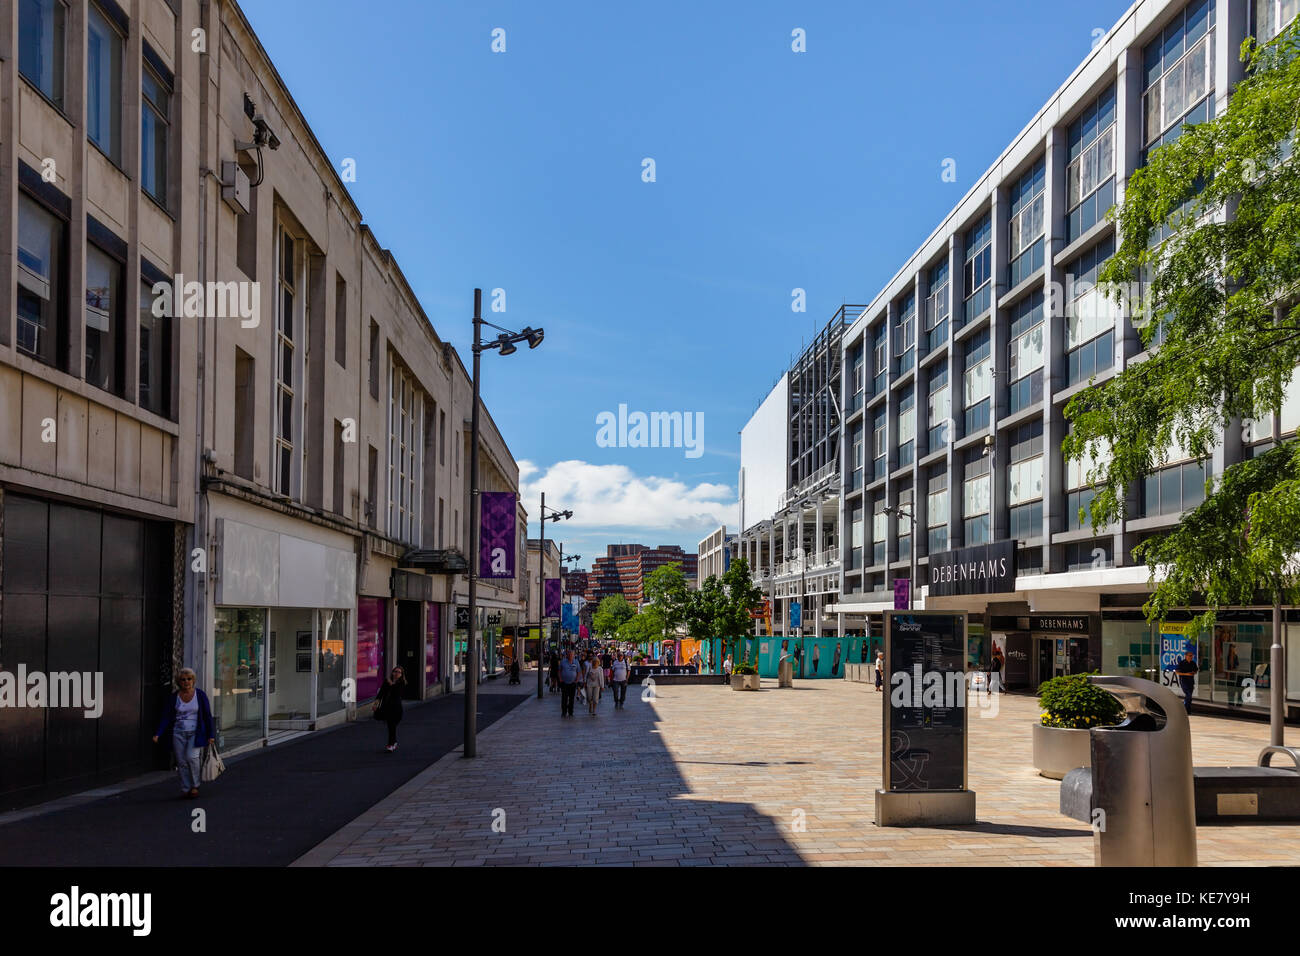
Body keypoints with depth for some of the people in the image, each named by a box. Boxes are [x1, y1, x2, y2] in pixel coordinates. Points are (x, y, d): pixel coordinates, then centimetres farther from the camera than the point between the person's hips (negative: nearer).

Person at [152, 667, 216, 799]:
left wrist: (211, 735, -1)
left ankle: (195, 786, -2)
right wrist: (157, 734, -10)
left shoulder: (200, 695, 0)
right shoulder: (174, 697, 3)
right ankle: (185, 789, 11)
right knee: (181, 762, 0)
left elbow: (208, 716, 3)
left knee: (192, 757, -19)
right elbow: (166, 718, 3)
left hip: (195, 733, -2)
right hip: (178, 733, 2)